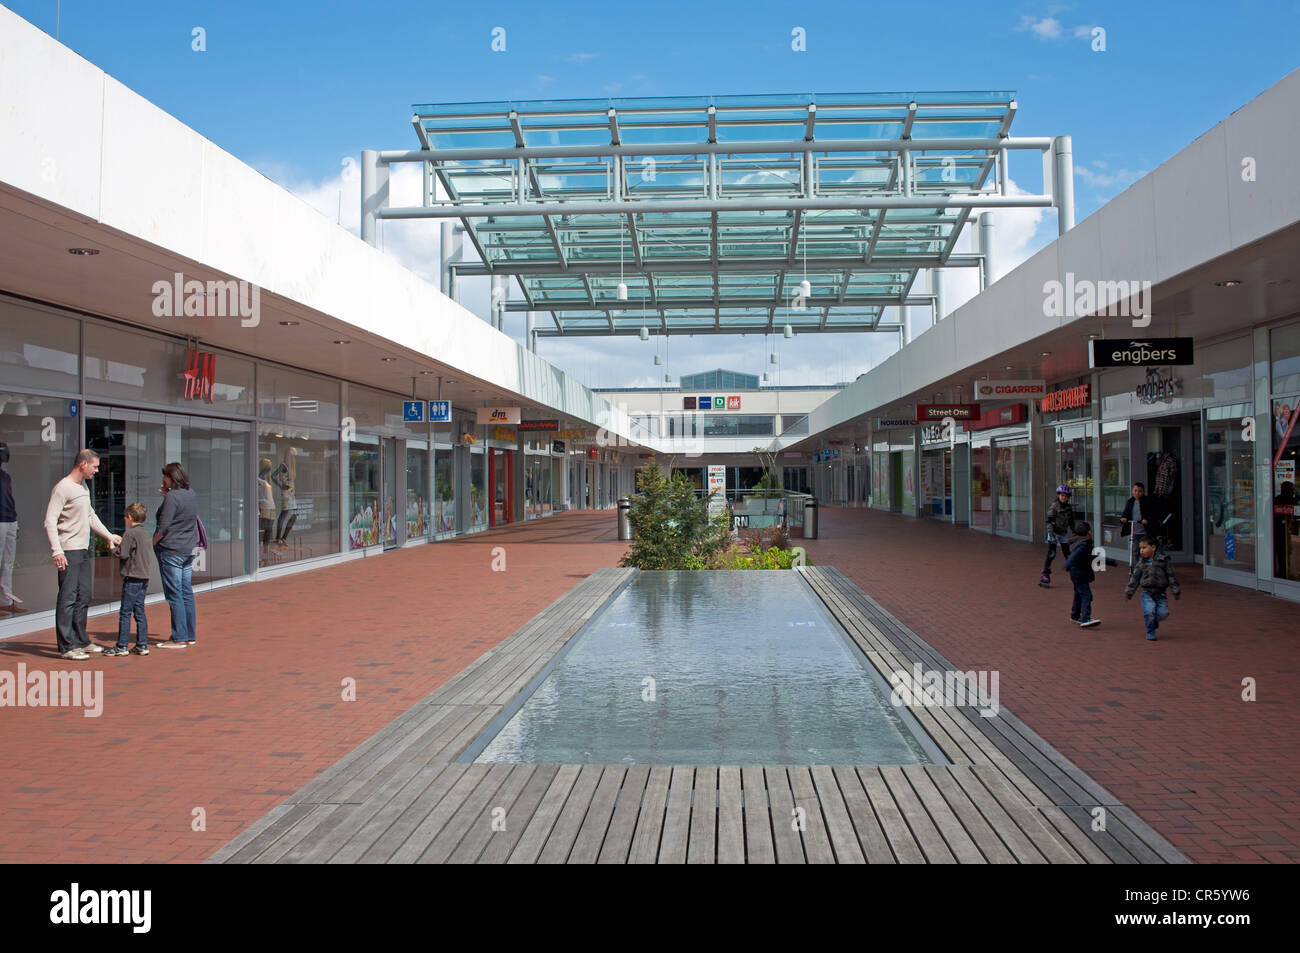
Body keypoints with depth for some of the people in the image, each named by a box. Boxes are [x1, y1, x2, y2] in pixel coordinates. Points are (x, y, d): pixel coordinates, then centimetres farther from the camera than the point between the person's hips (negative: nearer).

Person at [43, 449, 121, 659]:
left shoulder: (84, 487, 16)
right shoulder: (63, 488, -12)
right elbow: (50, 520, -17)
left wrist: (109, 536, 25)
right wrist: (57, 550, -24)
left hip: (83, 550, 9)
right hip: (68, 552, -9)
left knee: (83, 597, 13)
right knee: (68, 598, -6)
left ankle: (81, 641, 21)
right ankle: (66, 646, -2)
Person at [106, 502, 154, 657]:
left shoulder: (130, 534, -12)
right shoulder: (145, 533, 12)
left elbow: (123, 554, -16)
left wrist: (114, 550, 4)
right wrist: (122, 545, 19)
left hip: (132, 578, -8)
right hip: (144, 577, 8)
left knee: (125, 613, -2)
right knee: (139, 612, 10)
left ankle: (122, 646, 1)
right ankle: (142, 645, 11)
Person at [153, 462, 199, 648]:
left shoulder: (172, 497, -14)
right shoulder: (191, 494, 10)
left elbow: (163, 527, -16)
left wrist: (152, 543, -3)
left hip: (171, 550, -8)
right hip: (188, 549, 8)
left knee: (174, 595, -4)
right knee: (187, 593, 11)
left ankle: (179, 638, -1)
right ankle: (189, 635, 16)